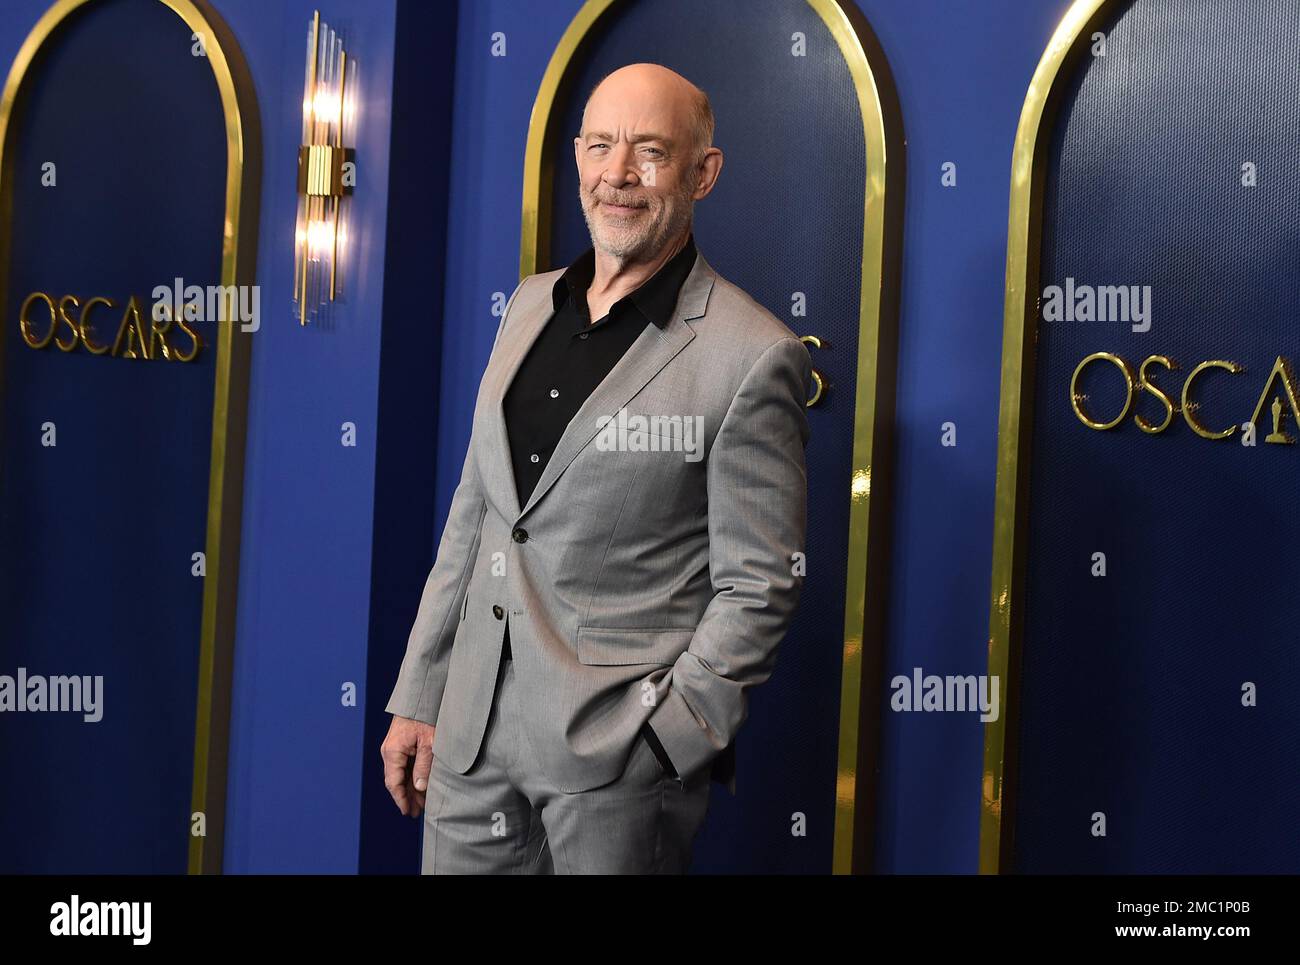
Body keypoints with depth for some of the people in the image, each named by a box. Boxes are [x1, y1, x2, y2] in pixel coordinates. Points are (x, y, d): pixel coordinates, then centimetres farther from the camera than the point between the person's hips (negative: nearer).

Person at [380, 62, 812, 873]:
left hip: (619, 751, -5)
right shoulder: (531, 305, 9)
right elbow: (474, 512, 13)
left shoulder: (753, 357, -11)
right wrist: (417, 698, 12)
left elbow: (759, 586, -10)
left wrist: (659, 743, -14)